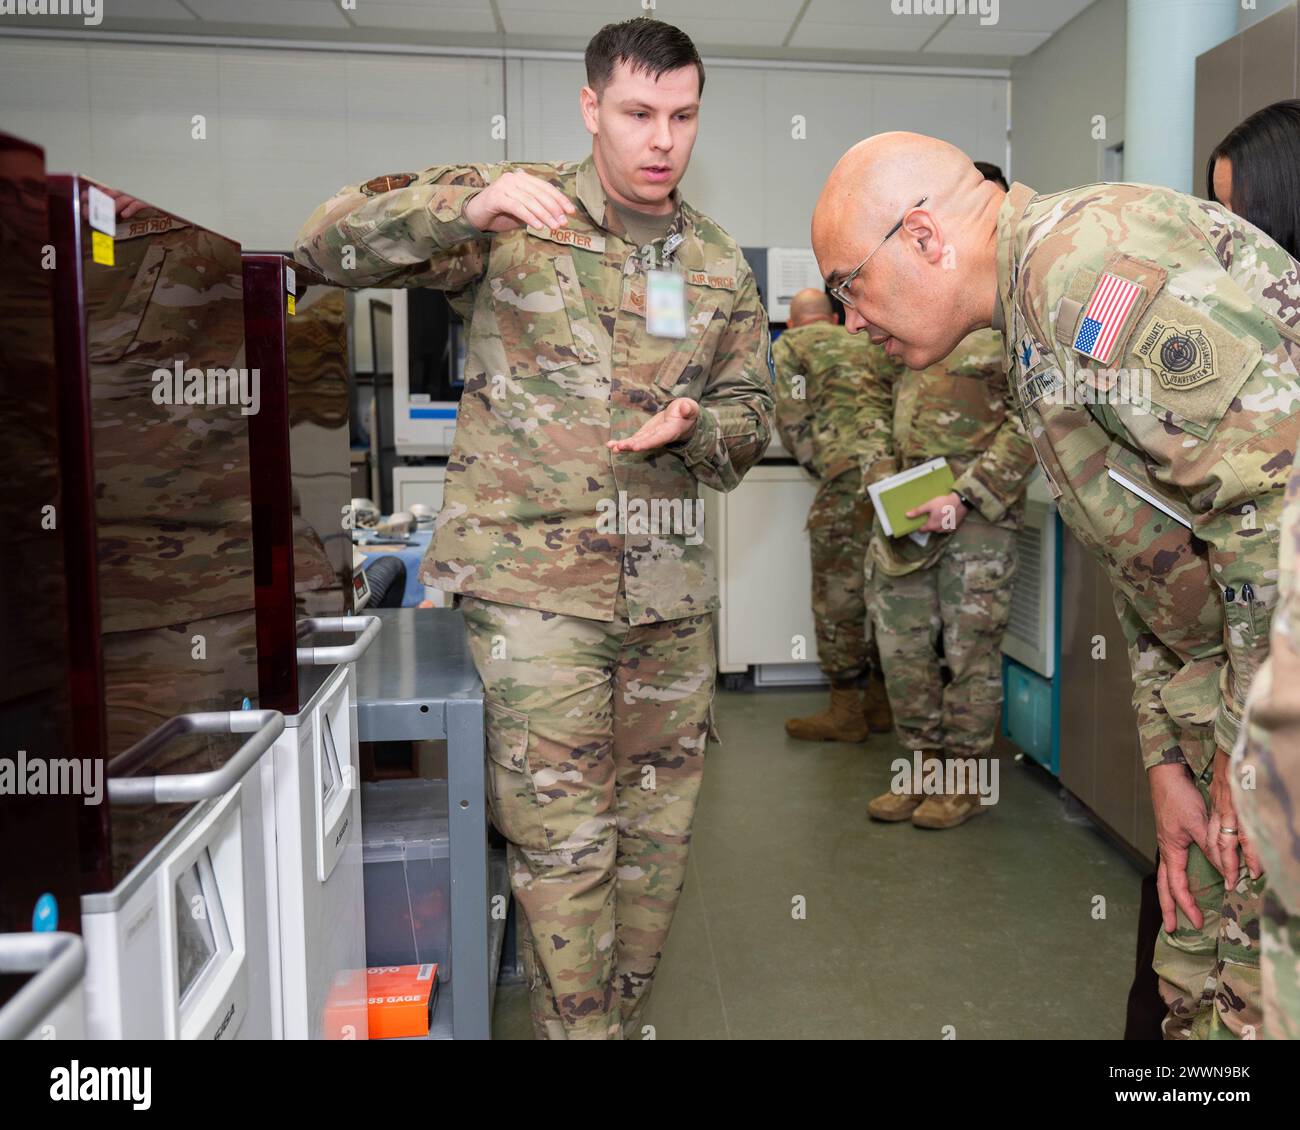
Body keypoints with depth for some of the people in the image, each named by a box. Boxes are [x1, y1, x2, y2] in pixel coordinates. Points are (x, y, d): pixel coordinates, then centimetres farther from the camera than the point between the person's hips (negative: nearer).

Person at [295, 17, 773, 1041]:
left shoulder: (719, 263, 12)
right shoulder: (517, 217, -1)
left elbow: (751, 413, 15)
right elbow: (331, 245, -7)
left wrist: (694, 427, -9)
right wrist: (470, 203, -25)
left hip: (670, 588, 5)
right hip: (535, 582, -5)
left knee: (657, 832, 13)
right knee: (562, 841, -3)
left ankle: (623, 1019, 33)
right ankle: (578, 1030, 16)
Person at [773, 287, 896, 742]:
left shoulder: (790, 345, 13)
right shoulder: (868, 344, 30)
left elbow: (793, 420, 5)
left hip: (851, 470, -6)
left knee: (838, 597, 1)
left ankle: (845, 711, 6)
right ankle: (882, 702, 22)